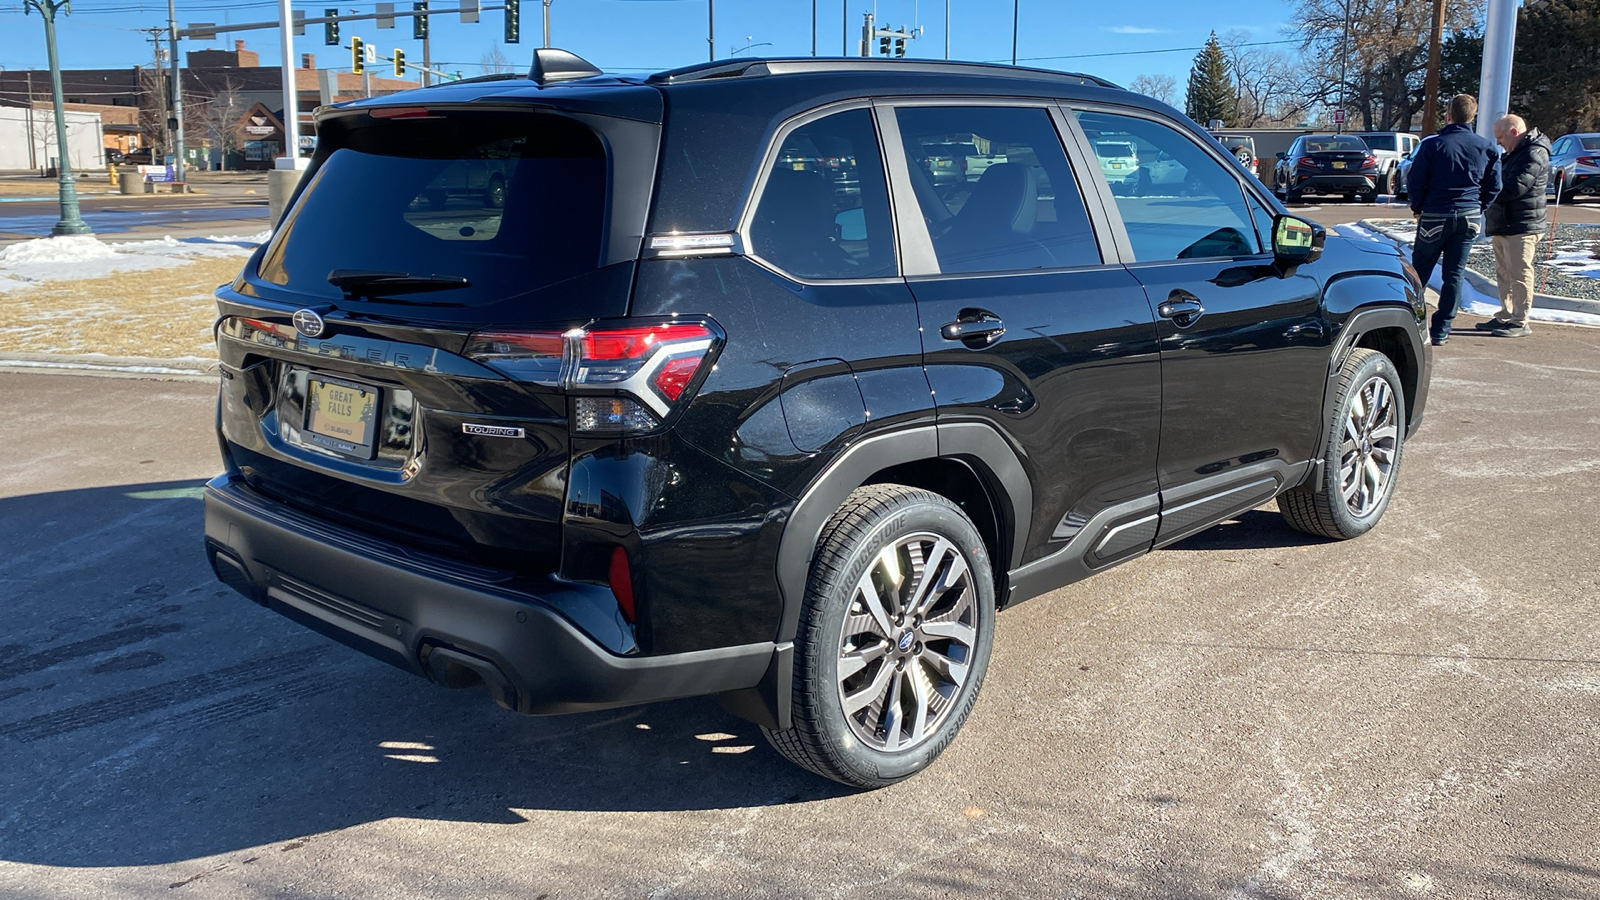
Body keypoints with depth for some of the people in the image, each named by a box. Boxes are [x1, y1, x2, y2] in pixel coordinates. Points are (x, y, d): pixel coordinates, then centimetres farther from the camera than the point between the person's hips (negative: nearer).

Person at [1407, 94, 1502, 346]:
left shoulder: (1433, 145, -10)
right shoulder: (1485, 147, 1)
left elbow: (1415, 181, -8)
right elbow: (1494, 186, 4)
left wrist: (1418, 207, 9)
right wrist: (1476, 209, 17)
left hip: (1435, 215, -3)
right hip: (1469, 218, 3)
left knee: (1420, 270, 9)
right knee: (1454, 274, 7)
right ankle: (1441, 330, 8)